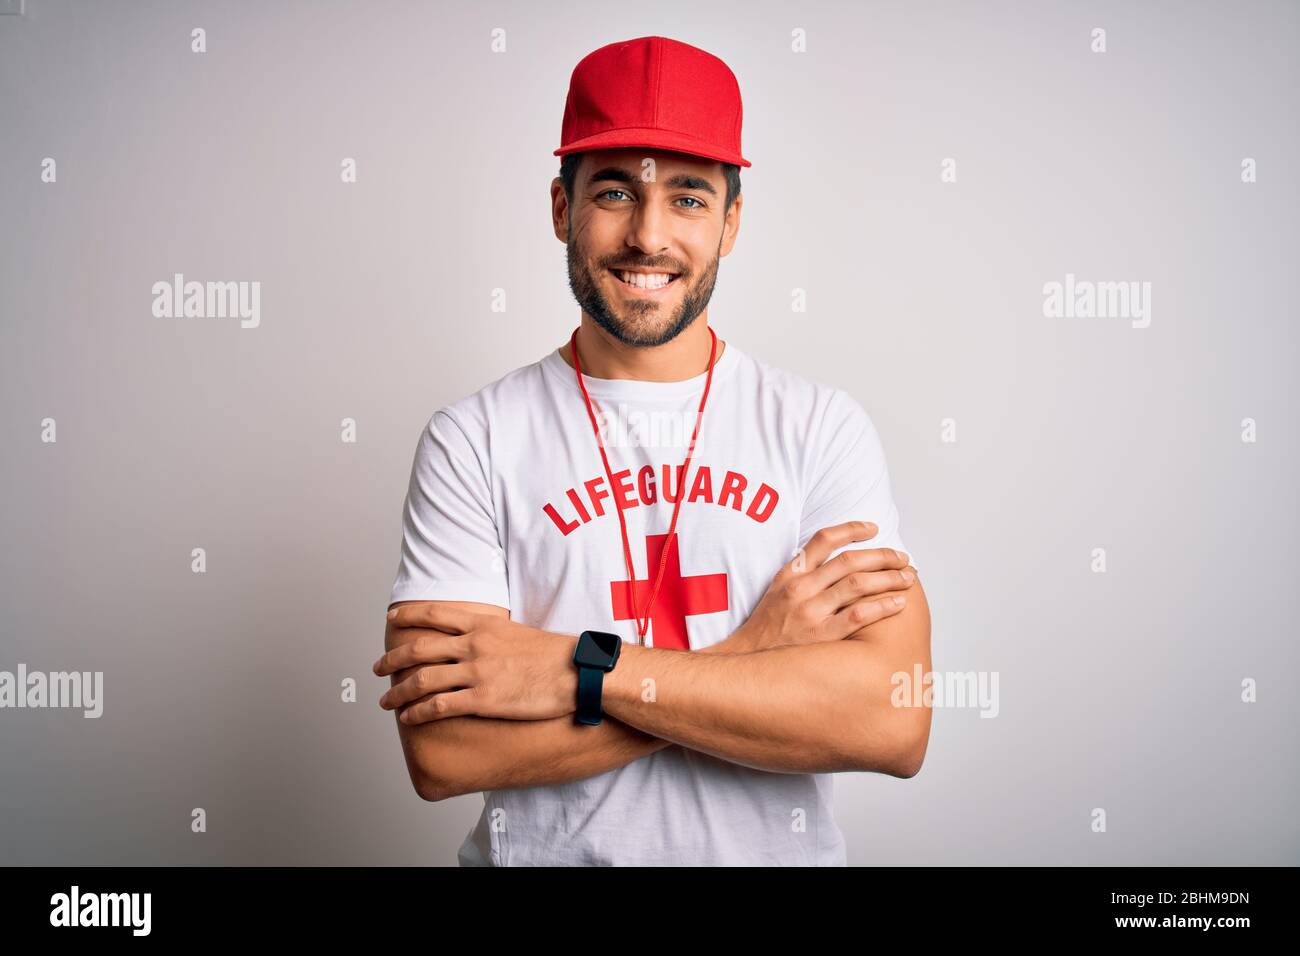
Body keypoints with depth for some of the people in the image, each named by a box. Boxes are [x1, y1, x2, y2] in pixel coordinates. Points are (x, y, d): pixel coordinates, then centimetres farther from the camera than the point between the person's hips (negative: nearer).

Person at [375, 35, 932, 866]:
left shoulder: (824, 427, -8)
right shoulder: (472, 440, -9)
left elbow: (895, 724, -18)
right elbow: (441, 751, -18)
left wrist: (576, 671, -22)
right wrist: (751, 656, -20)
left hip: (776, 849, 1)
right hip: (541, 851, 0)